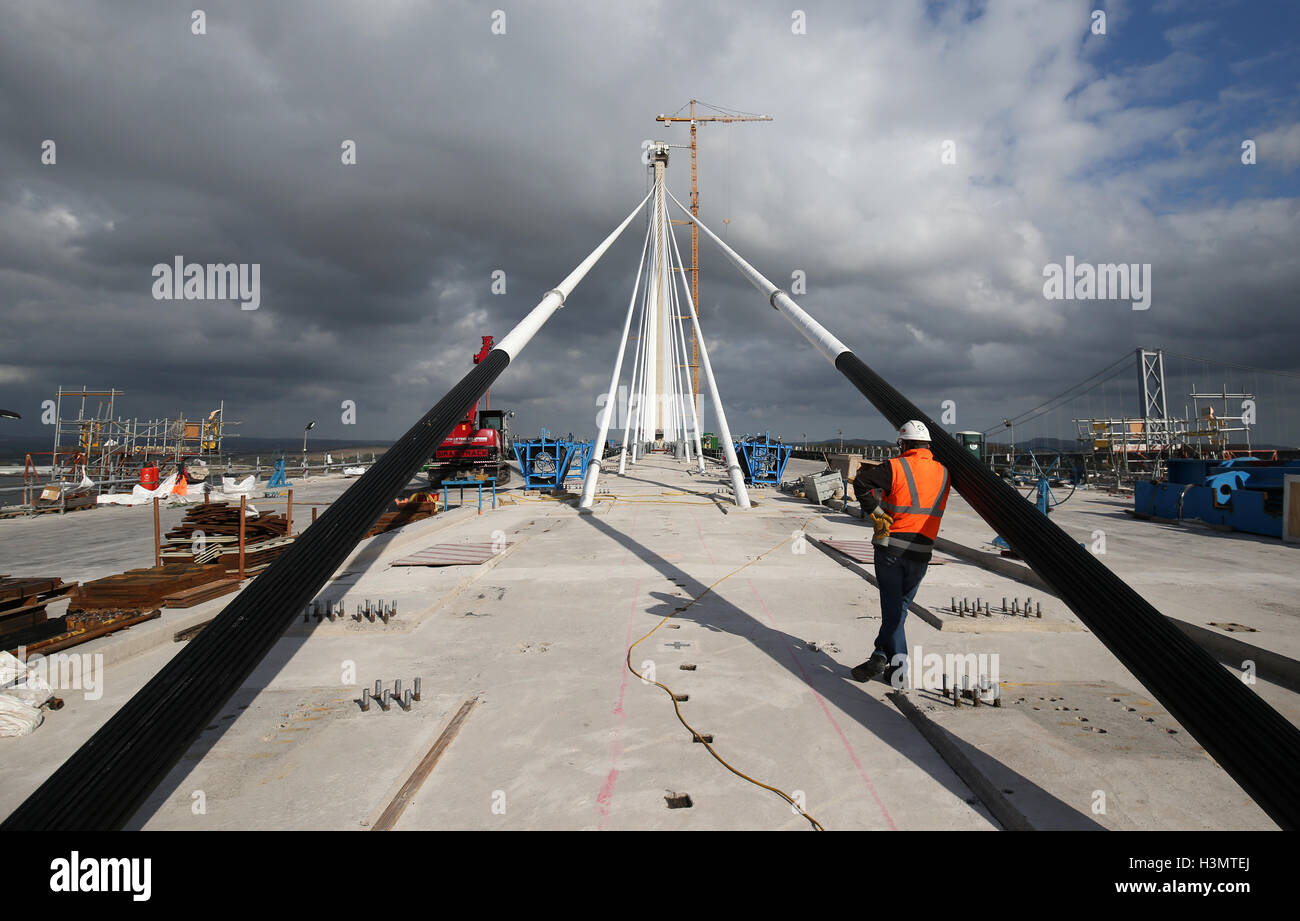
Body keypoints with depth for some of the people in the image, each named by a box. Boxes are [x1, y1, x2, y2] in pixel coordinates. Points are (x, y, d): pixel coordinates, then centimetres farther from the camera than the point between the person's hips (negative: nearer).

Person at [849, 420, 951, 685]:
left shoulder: (896, 467, -8)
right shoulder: (943, 473, 6)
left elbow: (860, 482, -18)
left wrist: (875, 511, -8)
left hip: (891, 547, -3)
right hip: (921, 553, 4)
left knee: (892, 605, 4)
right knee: (900, 605, 14)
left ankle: (897, 661, -3)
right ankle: (881, 655, 13)